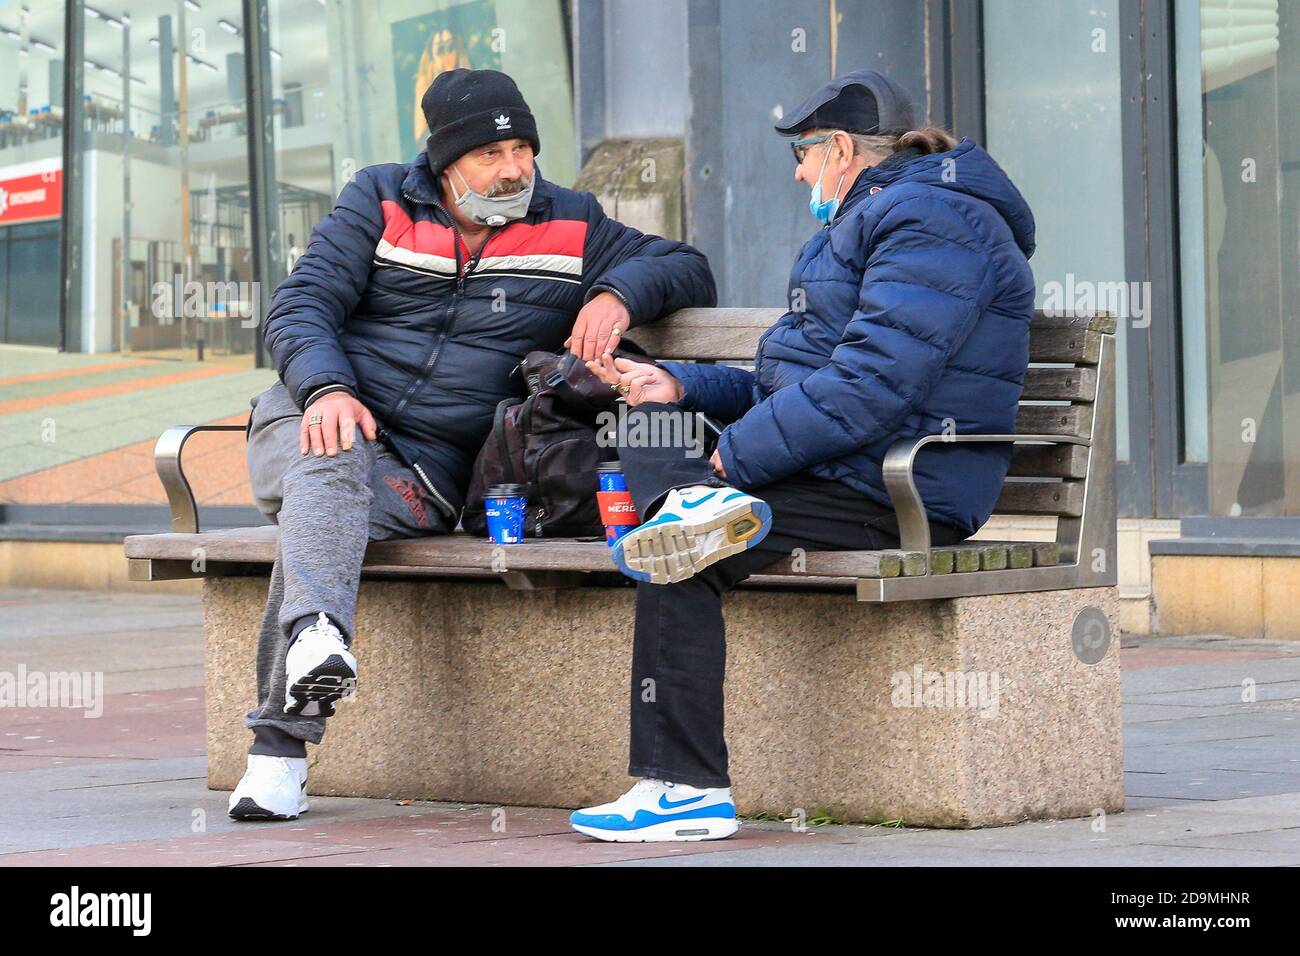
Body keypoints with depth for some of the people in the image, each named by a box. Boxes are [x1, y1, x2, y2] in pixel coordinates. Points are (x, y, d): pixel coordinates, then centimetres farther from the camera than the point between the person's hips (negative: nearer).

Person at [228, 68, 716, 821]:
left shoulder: (571, 228, 14)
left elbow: (691, 271, 17)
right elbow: (301, 307, 3)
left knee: (335, 502, -34)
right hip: (320, 420, 1)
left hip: (427, 475, -1)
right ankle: (315, 637, -66)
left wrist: (620, 293, -5)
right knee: (329, 473, -37)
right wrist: (326, 389, -18)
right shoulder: (382, 202, 12)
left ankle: (280, 752, -45)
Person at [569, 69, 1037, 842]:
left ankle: (687, 788, -24)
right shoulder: (872, 220, 24)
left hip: (894, 492, -12)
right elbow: (795, 382, 27)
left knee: (675, 567, -24)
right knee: (645, 445, 15)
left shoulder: (931, 224, -13)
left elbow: (871, 386, -24)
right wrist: (679, 385, 13)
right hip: (839, 470, 12)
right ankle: (718, 512, -15)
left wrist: (739, 453, -19)